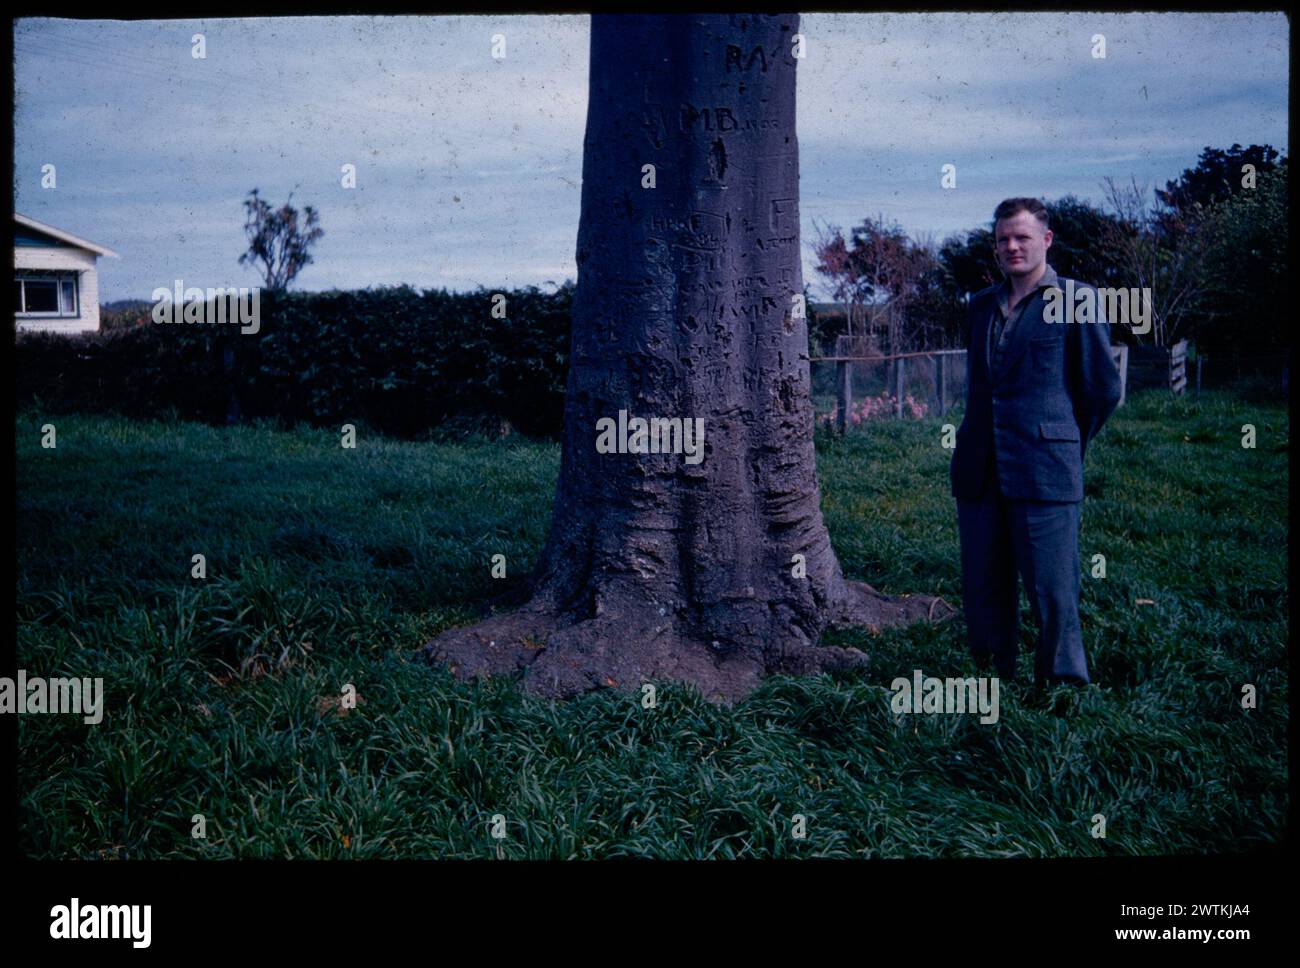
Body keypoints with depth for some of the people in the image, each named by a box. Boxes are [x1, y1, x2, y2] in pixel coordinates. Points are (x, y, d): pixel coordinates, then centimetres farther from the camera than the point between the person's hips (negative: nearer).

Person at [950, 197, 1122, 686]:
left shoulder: (1077, 301, -1)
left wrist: (1065, 444, 9)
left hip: (1043, 475, -6)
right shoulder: (981, 305, 16)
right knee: (983, 592, 10)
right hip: (979, 473, 6)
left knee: (1052, 593, -3)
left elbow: (1103, 389, 2)